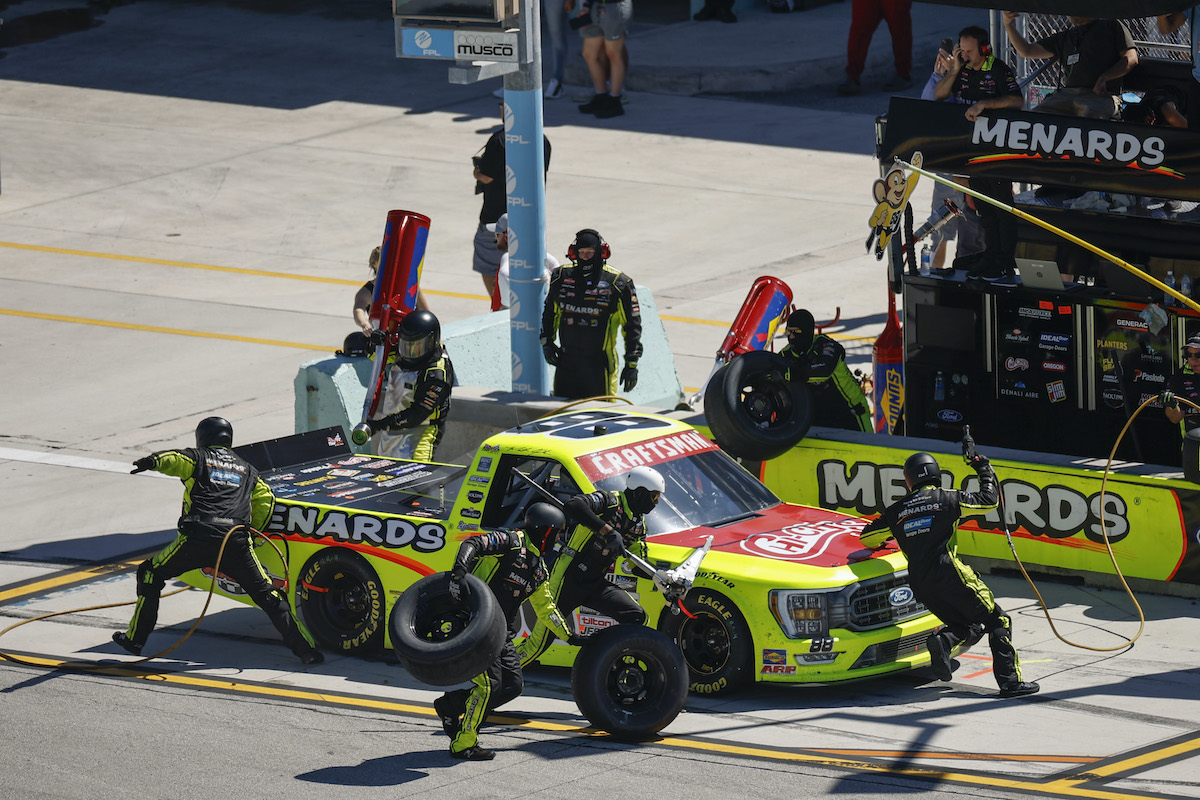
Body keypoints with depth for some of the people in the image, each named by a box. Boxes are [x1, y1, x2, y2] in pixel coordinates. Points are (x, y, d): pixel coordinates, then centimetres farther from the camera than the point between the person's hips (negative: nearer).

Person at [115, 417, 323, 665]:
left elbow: (174, 460, -6)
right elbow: (266, 500, 34)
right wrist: (252, 530, 46)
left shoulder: (198, 458, 16)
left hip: (197, 538, -3)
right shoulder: (246, 469, 29)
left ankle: (136, 638, 15)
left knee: (150, 573, 17)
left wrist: (152, 461, -26)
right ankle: (303, 648, -2)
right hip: (236, 542, 3)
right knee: (266, 594, 8)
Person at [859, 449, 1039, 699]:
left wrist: (880, 544, 45)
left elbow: (867, 538, 22)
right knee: (997, 620, 2)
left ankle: (942, 641, -16)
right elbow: (989, 501, 8)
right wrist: (984, 469, 23)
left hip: (920, 585, 5)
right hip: (949, 573, -5)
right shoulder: (947, 498, 3)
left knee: (969, 627, 18)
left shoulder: (897, 511, 13)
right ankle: (1010, 680, -11)